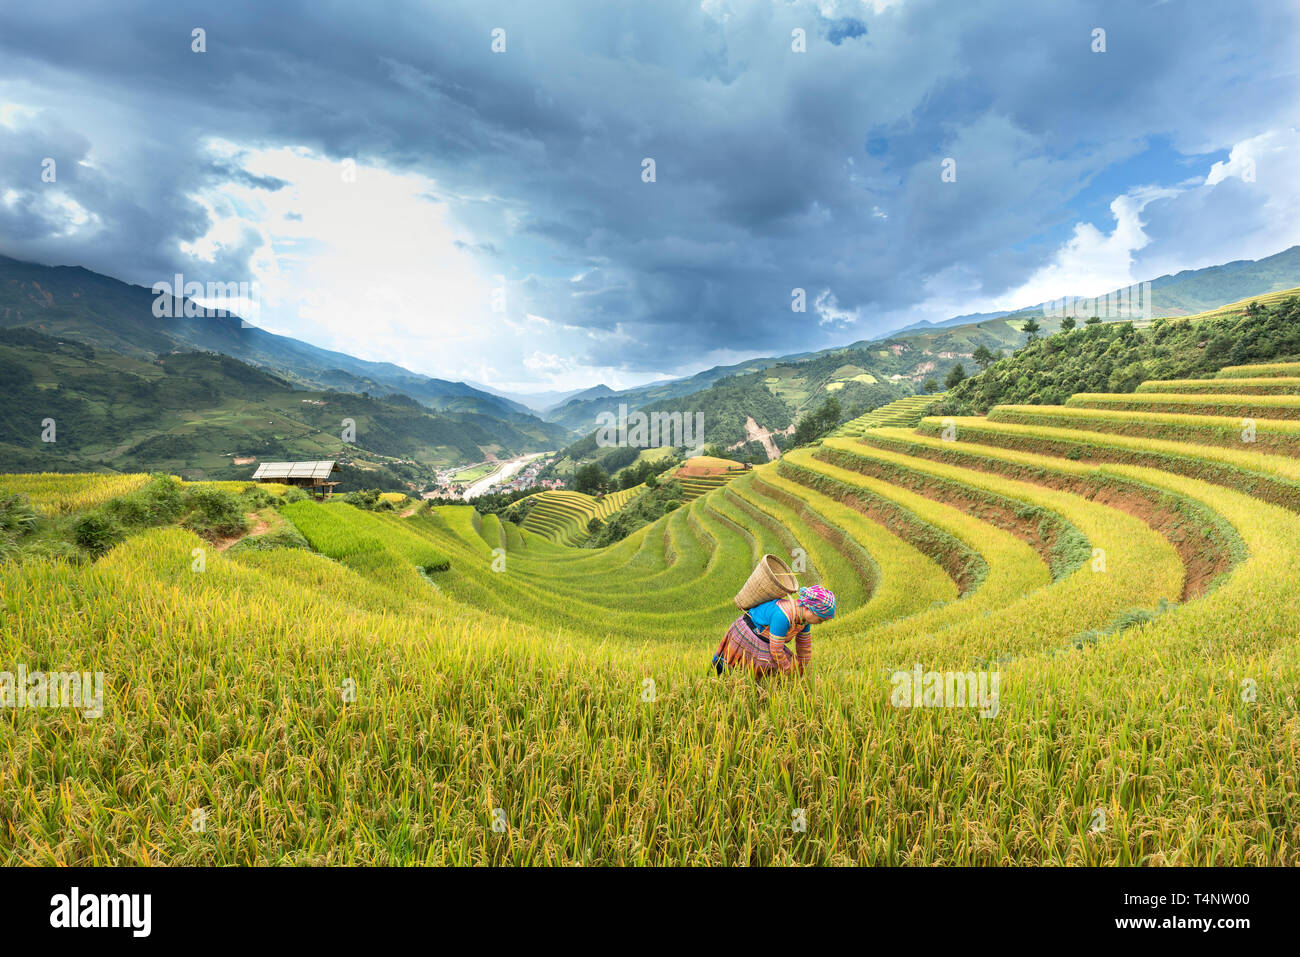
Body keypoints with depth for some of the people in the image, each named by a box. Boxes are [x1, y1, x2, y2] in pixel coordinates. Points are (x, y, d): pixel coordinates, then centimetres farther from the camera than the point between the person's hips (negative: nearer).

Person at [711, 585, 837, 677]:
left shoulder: (804, 617, -8)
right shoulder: (782, 616, -36)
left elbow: (804, 646, 7)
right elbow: (776, 651, -28)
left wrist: (801, 670, 15)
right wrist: (788, 671, -13)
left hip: (764, 640, 9)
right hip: (747, 635, -9)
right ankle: (721, 662, 8)